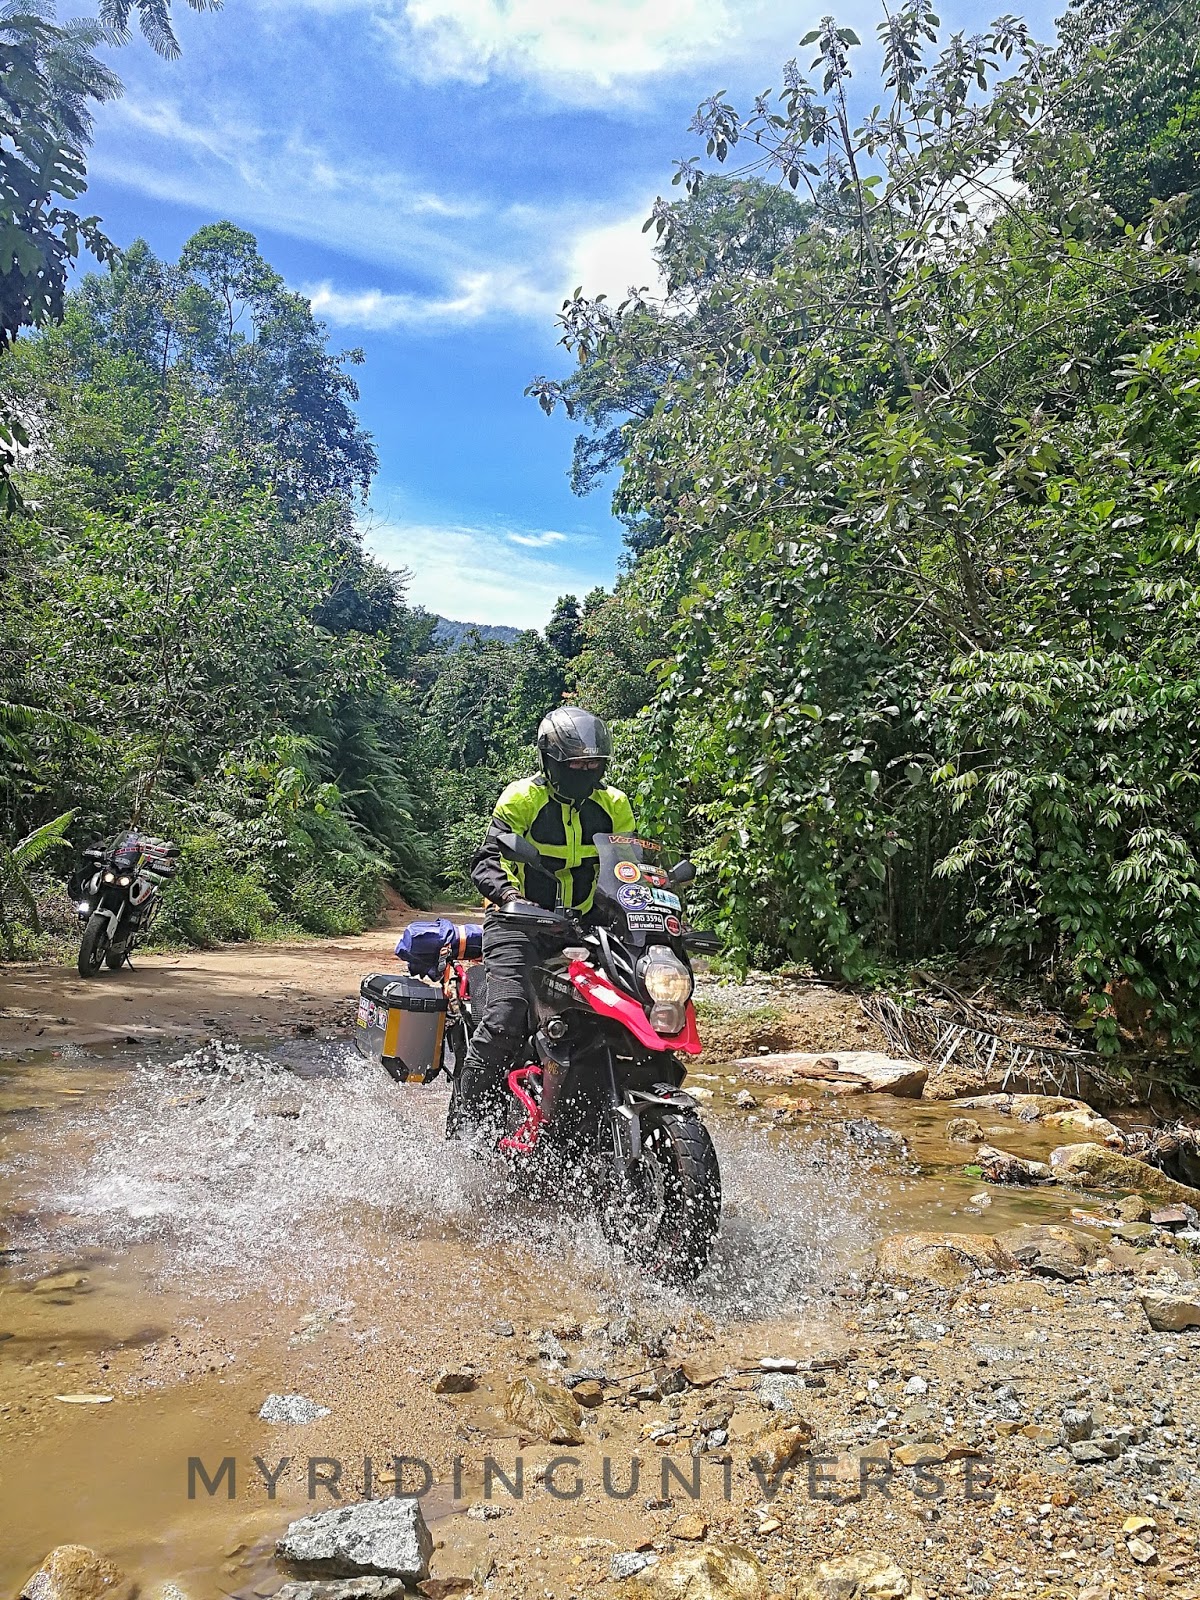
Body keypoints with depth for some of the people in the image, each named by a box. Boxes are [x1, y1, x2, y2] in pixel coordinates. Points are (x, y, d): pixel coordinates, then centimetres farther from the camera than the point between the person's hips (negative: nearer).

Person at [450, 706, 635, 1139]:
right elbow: (486, 860, -11)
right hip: (520, 922, -4)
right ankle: (466, 1128, -11)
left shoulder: (614, 806, 9)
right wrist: (508, 893, -32)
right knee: (504, 1021, -22)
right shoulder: (521, 799, -5)